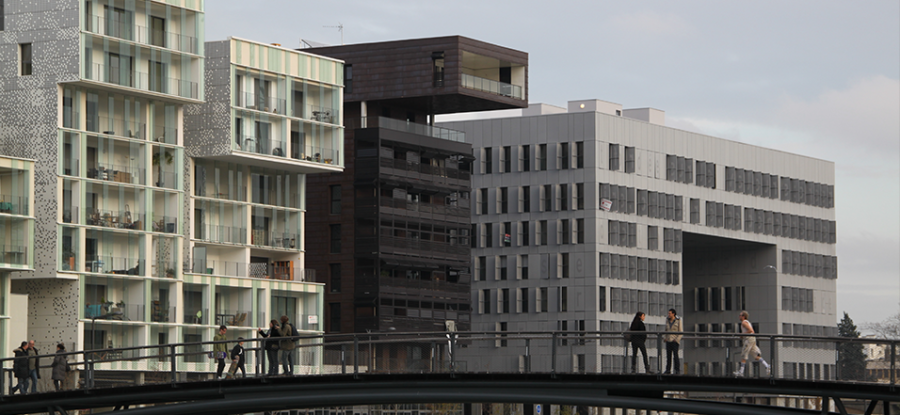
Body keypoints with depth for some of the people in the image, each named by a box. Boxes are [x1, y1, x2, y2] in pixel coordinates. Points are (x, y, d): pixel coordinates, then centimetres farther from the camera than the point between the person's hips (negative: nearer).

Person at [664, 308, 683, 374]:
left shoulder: (678, 321, -4)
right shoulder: (667, 320, 10)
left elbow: (680, 332, -3)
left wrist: (677, 339, -16)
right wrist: (665, 338, 6)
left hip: (675, 341, -5)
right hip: (668, 341, 5)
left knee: (675, 356, -11)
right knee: (668, 356, 3)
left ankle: (677, 370, -8)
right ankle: (668, 370, 6)